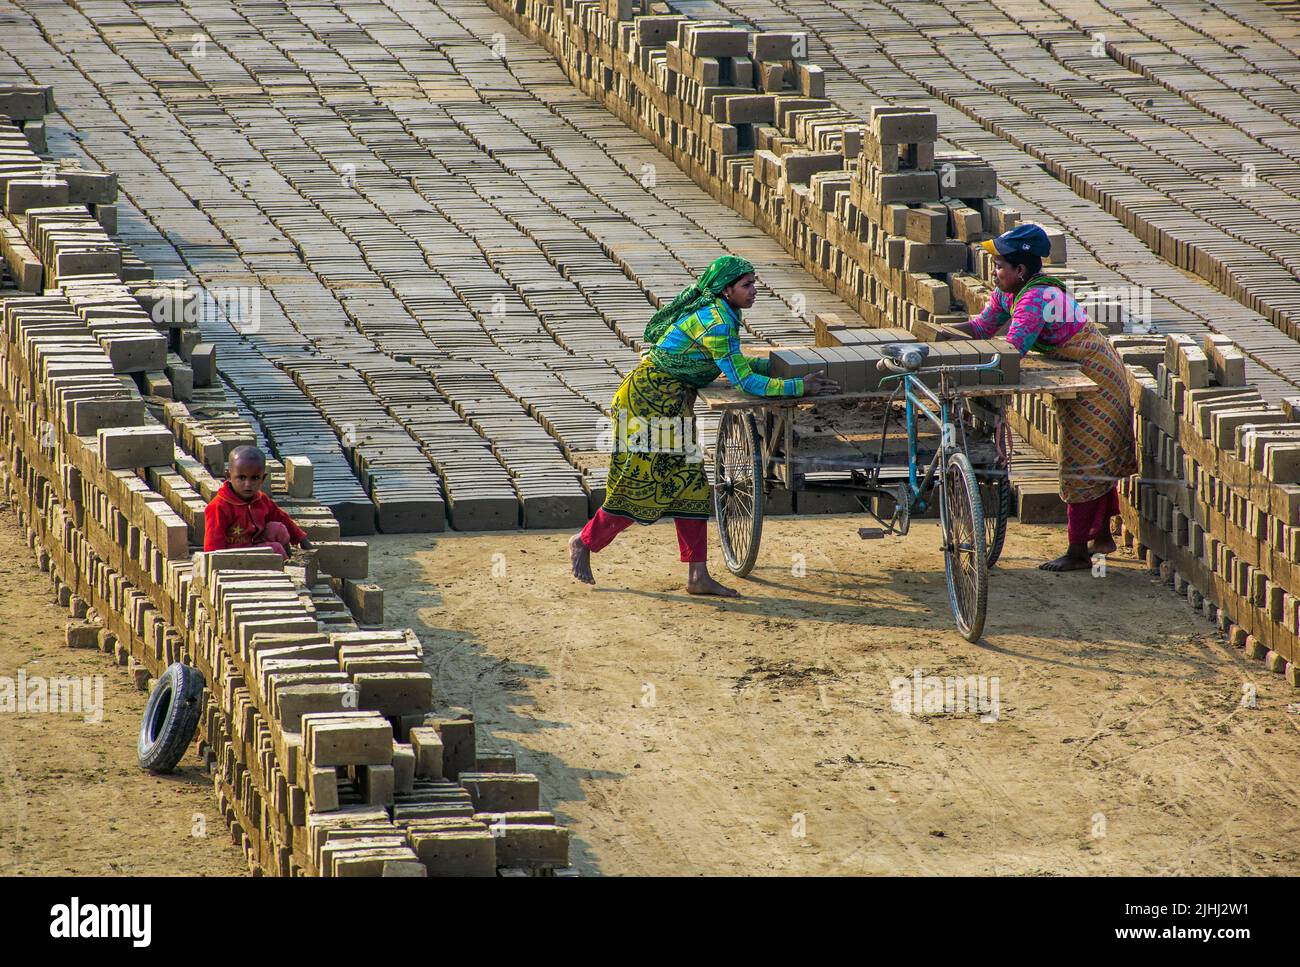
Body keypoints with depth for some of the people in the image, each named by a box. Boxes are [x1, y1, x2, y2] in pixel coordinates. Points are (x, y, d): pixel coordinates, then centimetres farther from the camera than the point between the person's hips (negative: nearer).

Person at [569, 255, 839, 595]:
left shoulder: (717, 312, 6)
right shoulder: (716, 322, -23)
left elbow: (734, 363, 20)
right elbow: (744, 381, -23)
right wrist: (798, 387, -20)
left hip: (672, 405, 10)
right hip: (648, 398, -10)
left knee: (690, 486, 5)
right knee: (639, 486, -2)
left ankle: (698, 576, 5)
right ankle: (584, 542, 19)